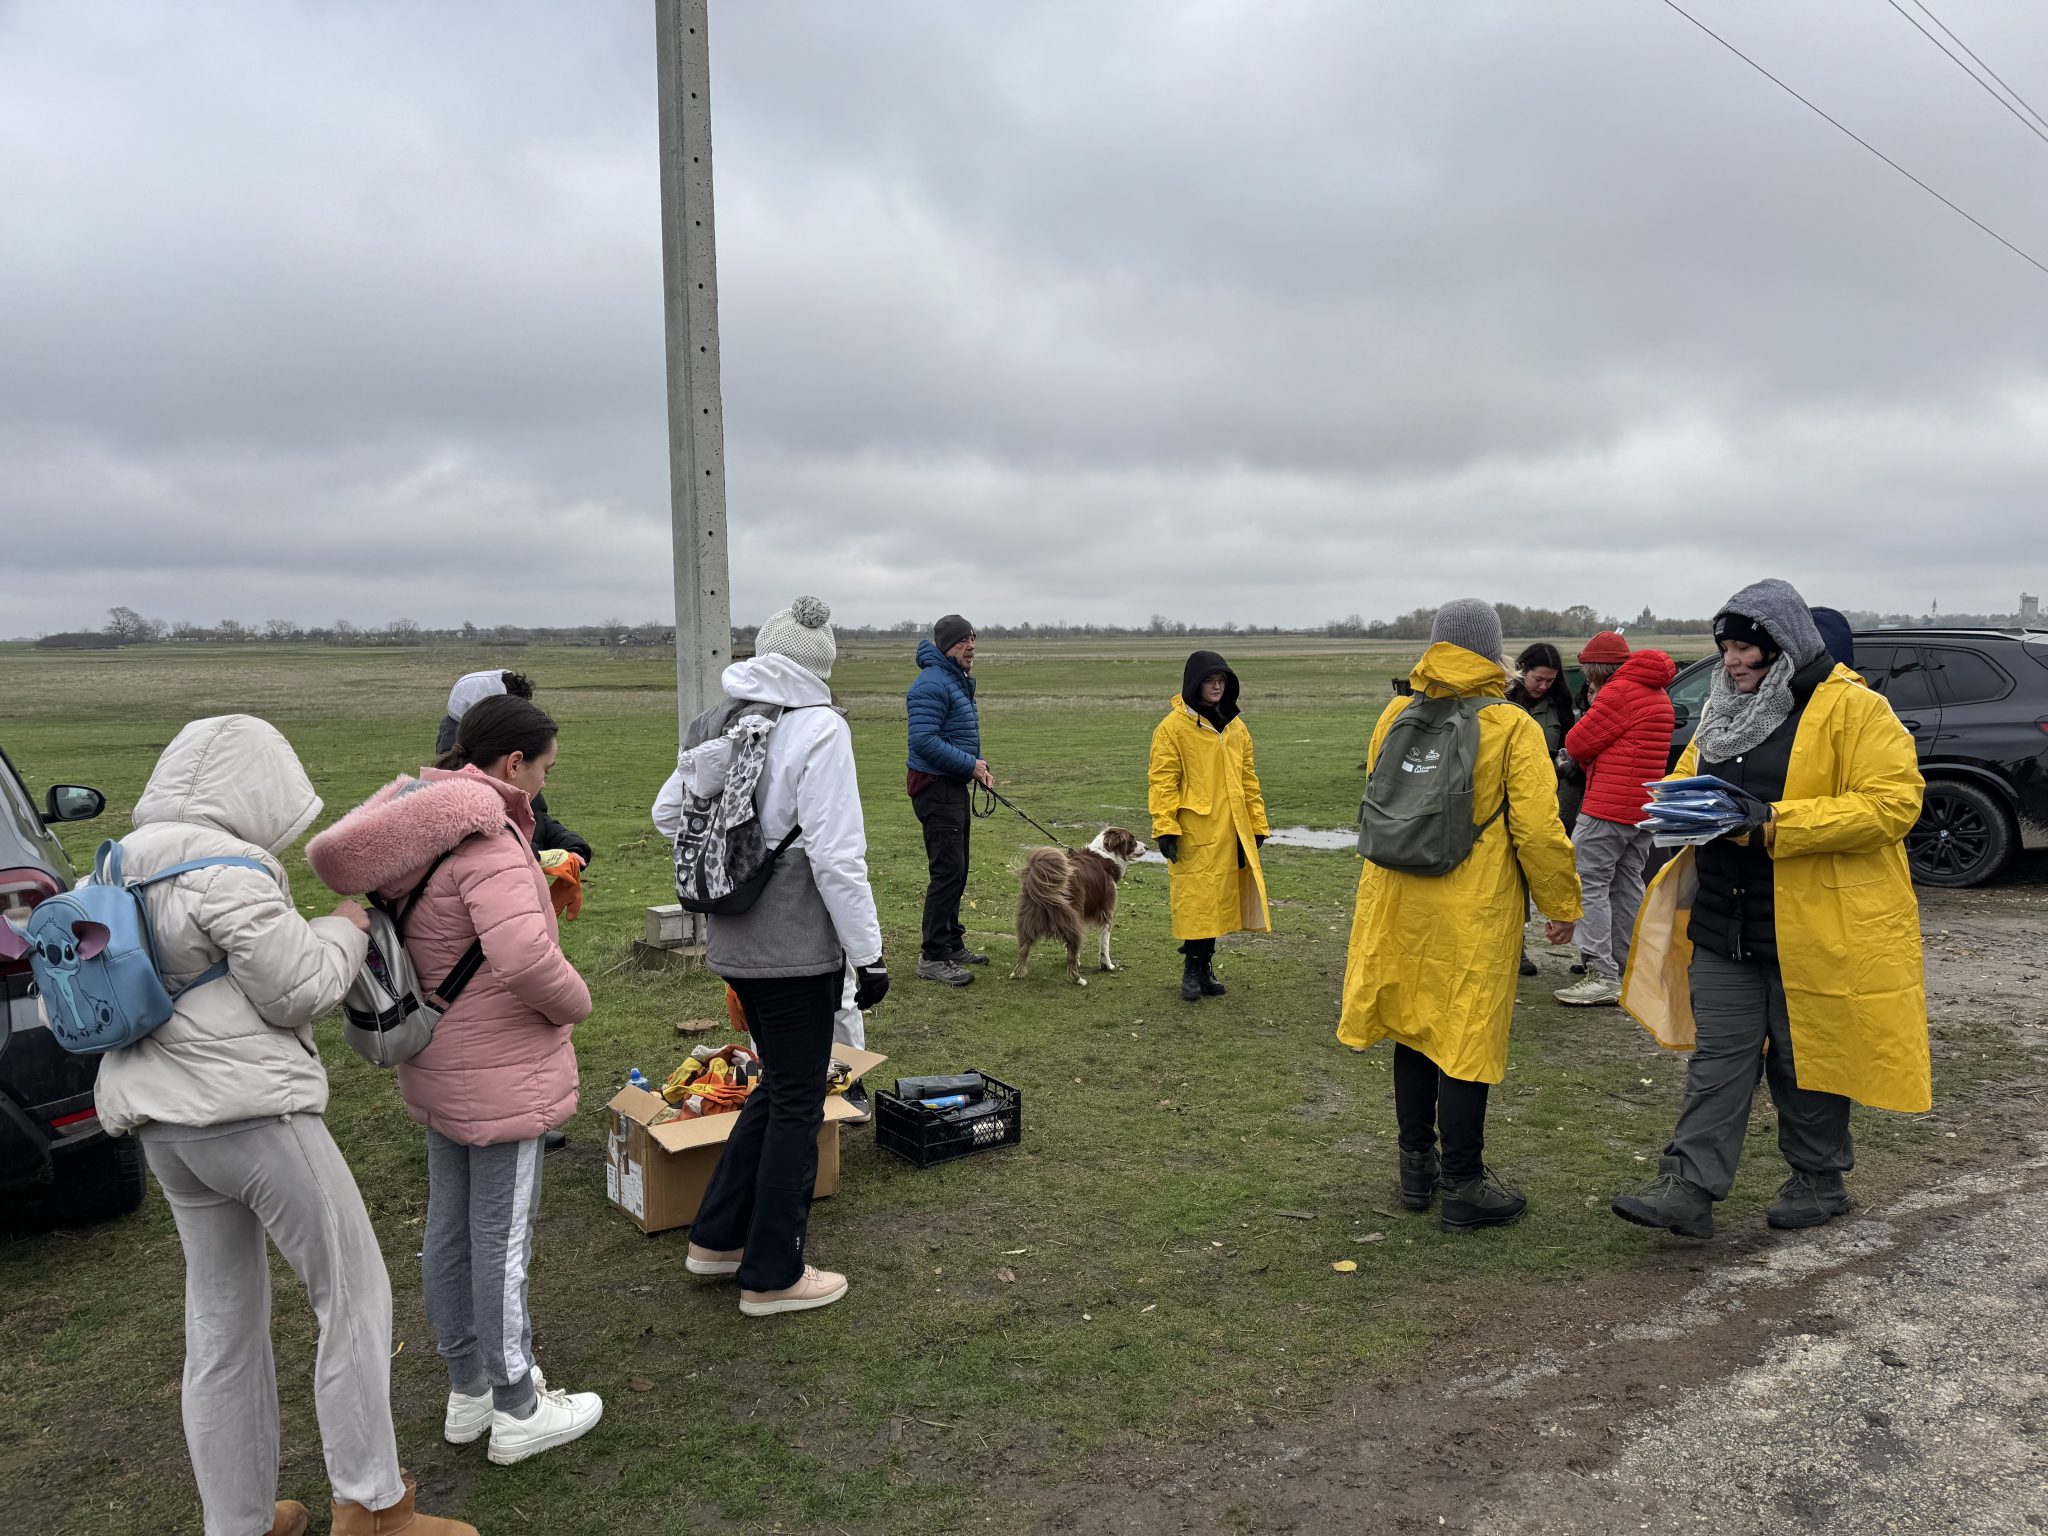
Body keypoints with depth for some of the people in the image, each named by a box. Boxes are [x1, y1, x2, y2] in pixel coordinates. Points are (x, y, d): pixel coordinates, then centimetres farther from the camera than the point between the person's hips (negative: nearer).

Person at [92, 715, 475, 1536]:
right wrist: (346, 929, 2)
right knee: (354, 1294, 3)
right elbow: (299, 990, -15)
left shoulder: (127, 865, 11)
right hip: (252, 1112, -9)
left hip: (165, 1121, 9)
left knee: (221, 1323, 17)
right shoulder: (228, 869, -17)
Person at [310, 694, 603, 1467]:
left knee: (450, 1228, 19)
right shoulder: (486, 844, -25)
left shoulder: (425, 832, 4)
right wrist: (574, 1003, -16)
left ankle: (469, 1389, 36)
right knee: (503, 1241, 4)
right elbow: (525, 956, -37)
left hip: (441, 1065, 9)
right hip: (502, 1075, -9)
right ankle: (517, 1412, 19)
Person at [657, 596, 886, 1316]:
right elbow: (837, 856, -20)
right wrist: (869, 953, -13)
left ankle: (716, 1237, 33)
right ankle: (773, 1276, 18)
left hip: (735, 942, 7)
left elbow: (668, 812, 14)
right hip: (797, 947, -7)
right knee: (797, 1104, 6)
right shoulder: (818, 729, -17)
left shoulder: (718, 721, 5)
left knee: (777, 1086, 23)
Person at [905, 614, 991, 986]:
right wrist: (970, 764, -20)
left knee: (956, 870, 16)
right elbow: (923, 740, -26)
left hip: (954, 786, 10)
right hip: (935, 786, -10)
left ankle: (952, 944, 27)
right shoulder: (932, 683, -18)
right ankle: (933, 957, -6)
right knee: (948, 871, -11)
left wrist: (980, 767, 8)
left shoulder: (960, 681, 16)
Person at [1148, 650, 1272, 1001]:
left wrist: (1257, 823, 15)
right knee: (1195, 899, -3)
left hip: (1230, 832, 6)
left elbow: (1248, 778, 17)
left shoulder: (1235, 727, 13)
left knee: (1218, 897, 10)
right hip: (1193, 831, -5)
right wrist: (1164, 827, -14)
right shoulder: (1173, 727, -6)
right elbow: (1162, 781, -8)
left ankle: (1205, 966, 21)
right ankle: (1192, 969, 9)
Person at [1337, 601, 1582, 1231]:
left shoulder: (1395, 717, 2)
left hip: (1400, 904, 5)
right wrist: (1563, 904, -1)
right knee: (1466, 1039, 3)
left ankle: (1417, 1166, 28)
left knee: (1414, 1028, 16)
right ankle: (1464, 1187, 13)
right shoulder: (1512, 728, -12)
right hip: (1474, 913, -5)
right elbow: (1538, 830, -12)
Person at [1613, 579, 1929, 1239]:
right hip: (1723, 925, 6)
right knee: (1719, 1058, 6)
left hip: (1814, 927, -6)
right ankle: (1688, 1189, 6)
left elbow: (1893, 803, -20)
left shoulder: (1853, 710, -12)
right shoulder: (1722, 712, 11)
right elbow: (1686, 777, 23)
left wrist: (1774, 822, -26)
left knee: (1809, 1059, 10)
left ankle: (1818, 1180, 29)